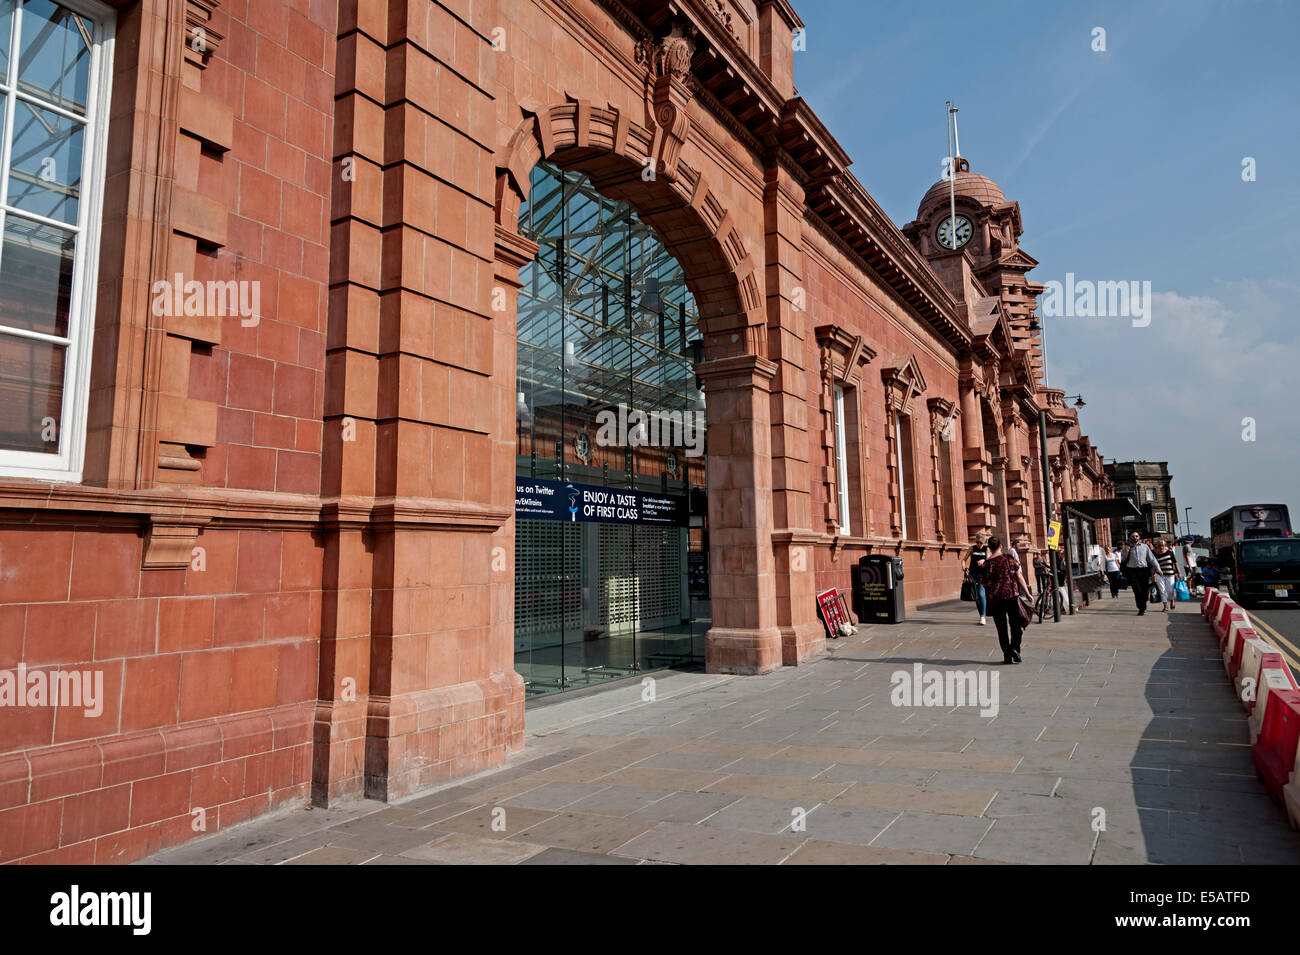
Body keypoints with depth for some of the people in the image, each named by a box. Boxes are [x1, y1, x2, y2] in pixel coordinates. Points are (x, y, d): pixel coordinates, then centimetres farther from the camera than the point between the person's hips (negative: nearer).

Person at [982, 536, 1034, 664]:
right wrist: (1027, 592, 6)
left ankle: (1007, 655, 6)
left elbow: (985, 584, 2)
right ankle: (1015, 648, -9)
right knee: (1015, 625, 10)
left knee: (1002, 628, 7)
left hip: (994, 599, 1)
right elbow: (1019, 576, 0)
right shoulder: (1009, 558, -2)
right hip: (1012, 595, -1)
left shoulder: (986, 564, -1)